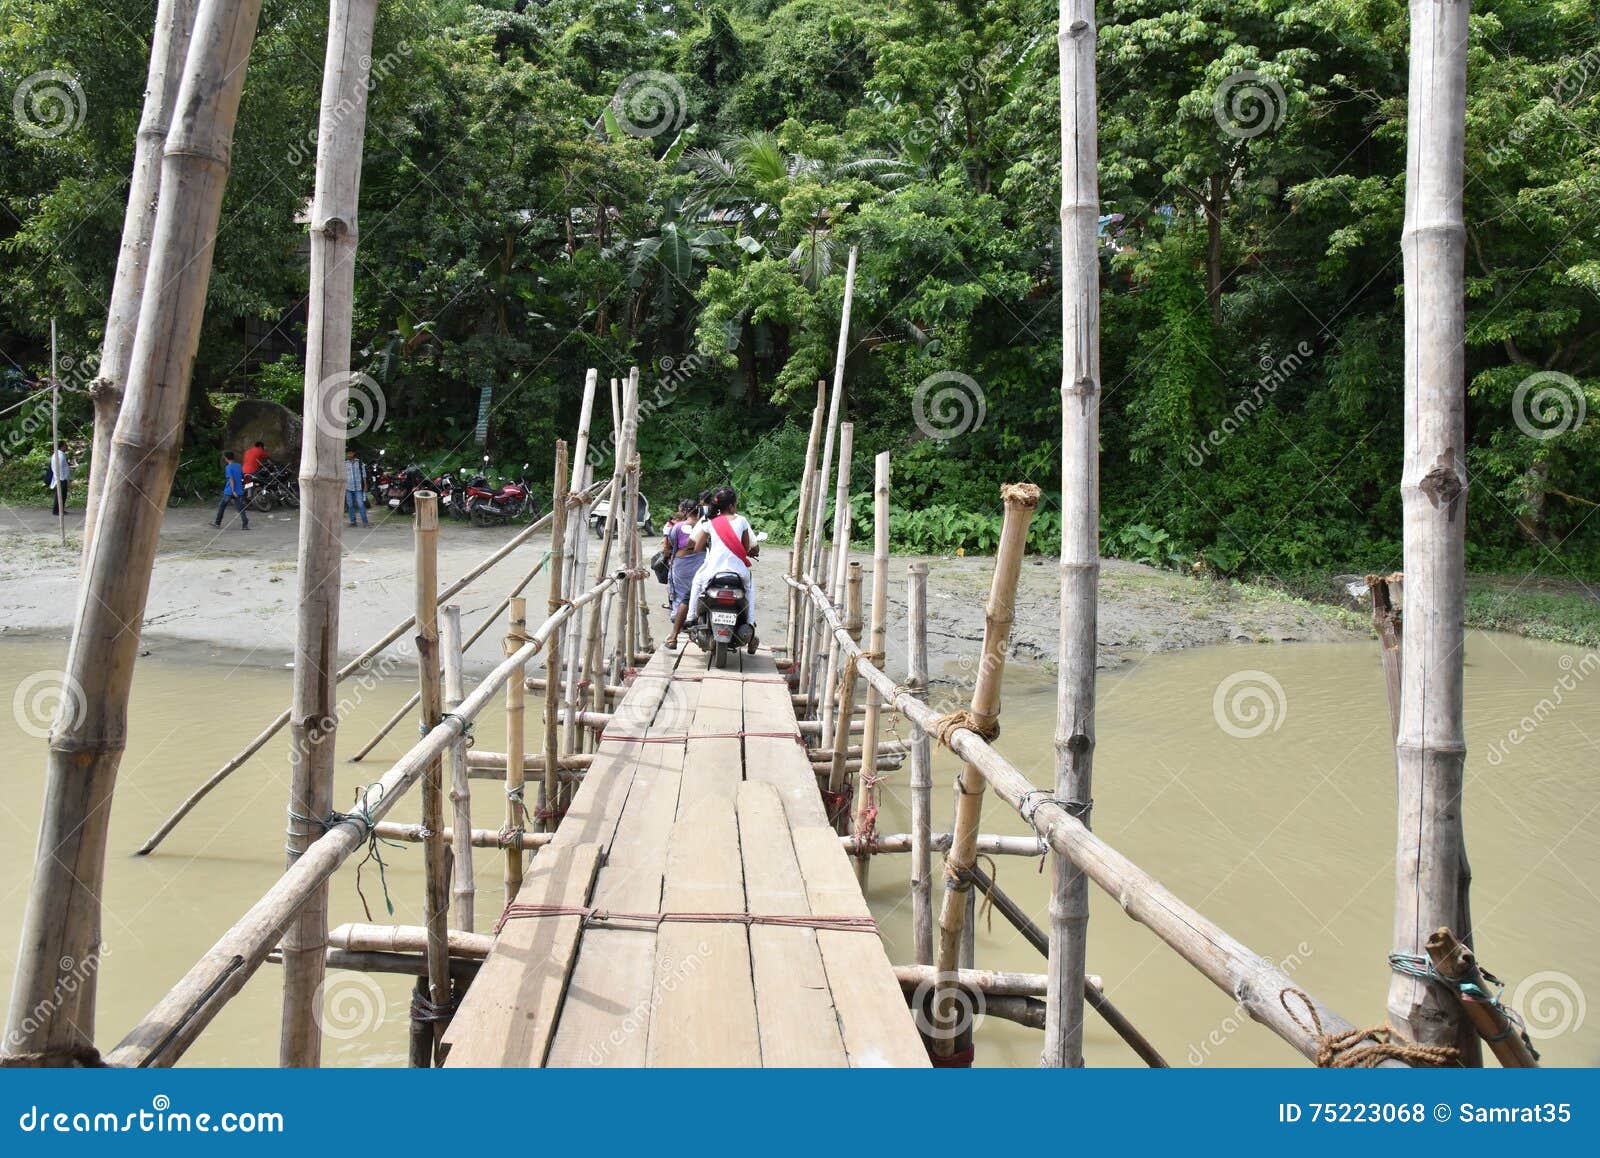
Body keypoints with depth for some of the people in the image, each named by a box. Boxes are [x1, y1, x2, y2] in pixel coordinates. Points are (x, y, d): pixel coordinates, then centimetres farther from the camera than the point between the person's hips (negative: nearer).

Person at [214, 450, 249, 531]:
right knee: (241, 508, -1)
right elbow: (243, 477, 15)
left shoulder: (228, 467, -10)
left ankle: (217, 522, 24)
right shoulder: (239, 466, 9)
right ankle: (245, 525, -14)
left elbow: (231, 479, -18)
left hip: (229, 491, -5)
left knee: (221, 506, 14)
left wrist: (233, 491, -22)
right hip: (239, 491, 5)